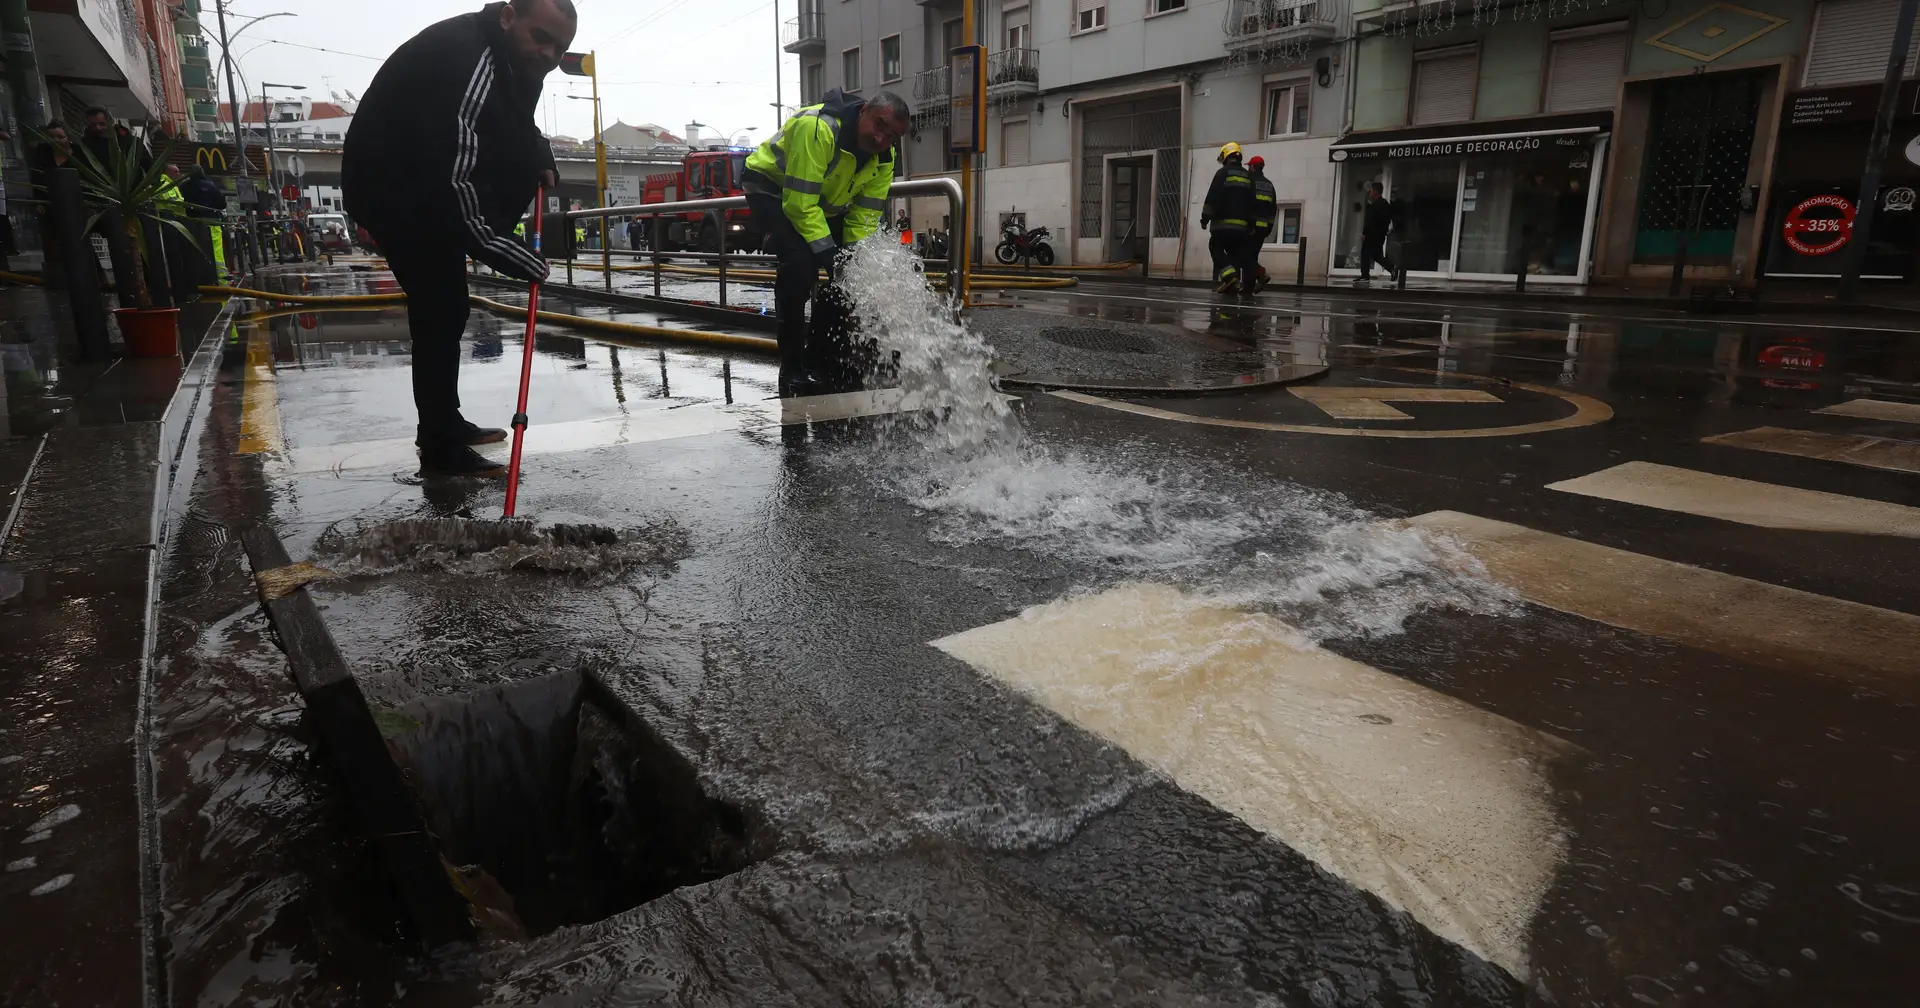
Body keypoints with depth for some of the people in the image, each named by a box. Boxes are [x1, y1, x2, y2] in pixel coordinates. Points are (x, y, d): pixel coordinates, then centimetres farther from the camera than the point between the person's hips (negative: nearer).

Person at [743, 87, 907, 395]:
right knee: (800, 261, -29)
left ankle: (823, 359, 14)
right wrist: (827, 252, -36)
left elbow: (866, 214, -10)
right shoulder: (817, 127, -36)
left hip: (827, 201, 8)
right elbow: (799, 202, -36)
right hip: (772, 188, -8)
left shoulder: (884, 157, -12)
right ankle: (792, 369, -20)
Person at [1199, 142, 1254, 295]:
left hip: (1223, 222, -5)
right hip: (1241, 224, 5)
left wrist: (1205, 217, -6)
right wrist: (1250, 223, 19)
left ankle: (1228, 272, -16)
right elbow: (1251, 201, 16)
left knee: (1215, 247, 5)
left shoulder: (1222, 173, -4)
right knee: (1234, 252, 9)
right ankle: (1234, 283, 2)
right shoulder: (1248, 177, 15)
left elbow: (1212, 197, -11)